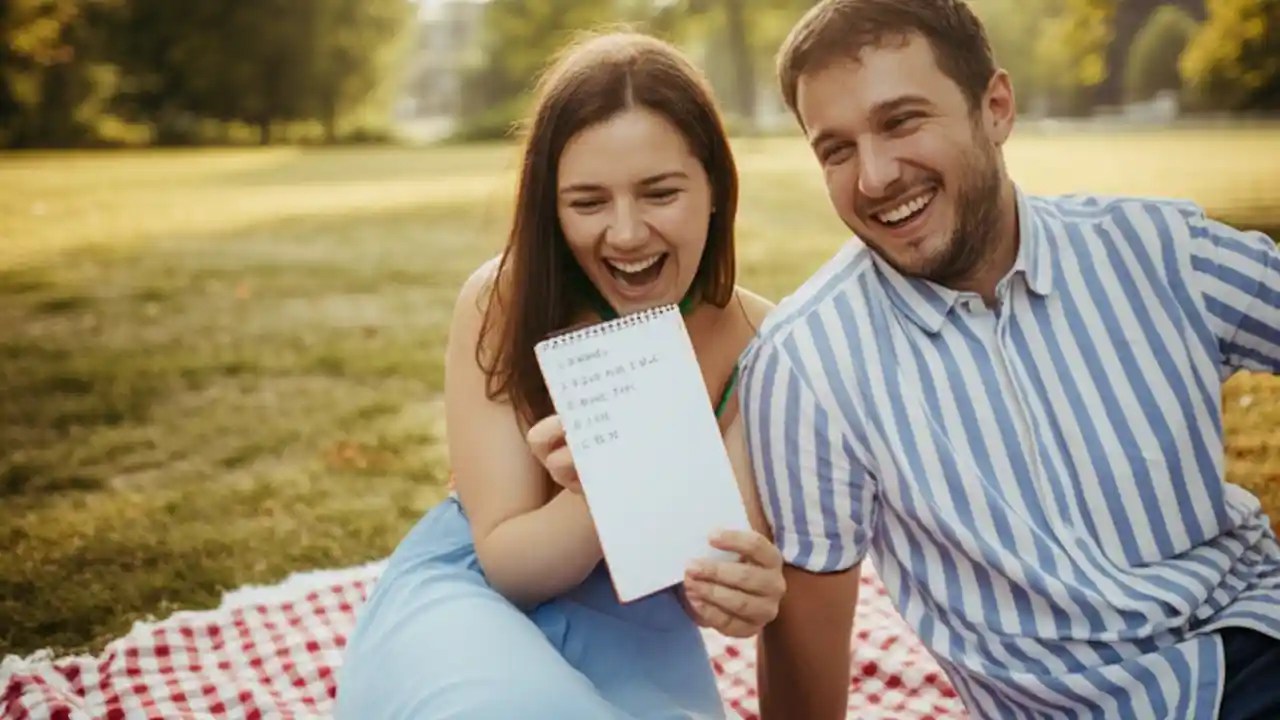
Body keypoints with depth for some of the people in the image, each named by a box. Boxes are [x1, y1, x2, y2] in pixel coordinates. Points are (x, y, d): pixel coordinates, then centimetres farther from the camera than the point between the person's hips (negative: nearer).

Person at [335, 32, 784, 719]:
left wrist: (740, 589, -37)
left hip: (633, 626, 2)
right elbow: (506, 562, -14)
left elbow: (729, 564, -13)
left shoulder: (757, 345, -13)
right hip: (469, 593, -1)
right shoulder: (501, 302, -16)